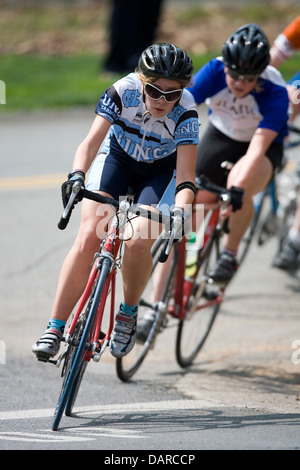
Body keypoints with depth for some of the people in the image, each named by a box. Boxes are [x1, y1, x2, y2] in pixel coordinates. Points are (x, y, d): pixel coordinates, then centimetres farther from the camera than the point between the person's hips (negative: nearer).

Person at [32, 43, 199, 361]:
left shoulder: (185, 113, -31)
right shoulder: (123, 92, -29)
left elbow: (185, 180, -35)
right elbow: (91, 142, -33)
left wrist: (179, 210, -55)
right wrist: (76, 175, -52)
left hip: (160, 171, -1)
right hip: (117, 156, 1)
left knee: (138, 241, -26)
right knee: (88, 236, -19)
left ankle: (128, 313, 1)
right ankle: (55, 328, -15)